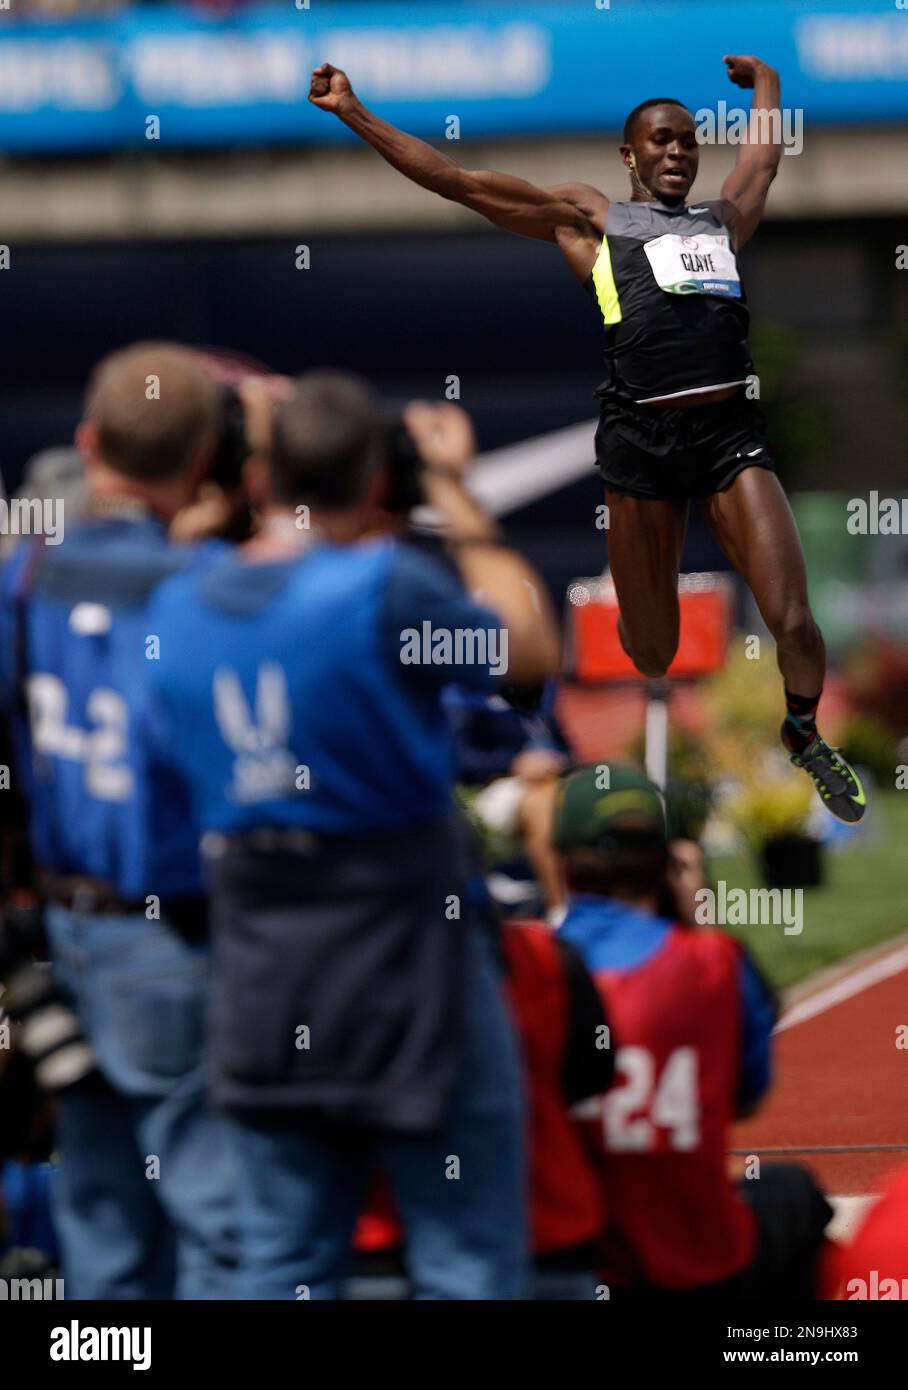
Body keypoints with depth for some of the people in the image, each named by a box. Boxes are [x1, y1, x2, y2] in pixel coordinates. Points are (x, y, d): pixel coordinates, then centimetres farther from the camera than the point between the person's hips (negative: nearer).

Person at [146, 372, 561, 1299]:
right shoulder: (384, 585, -15)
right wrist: (460, 506, 8)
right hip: (404, 951, -6)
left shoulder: (179, 609, 2)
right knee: (468, 1260, 1)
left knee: (282, 1264, 11)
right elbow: (531, 653, -3)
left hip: (259, 971, 6)